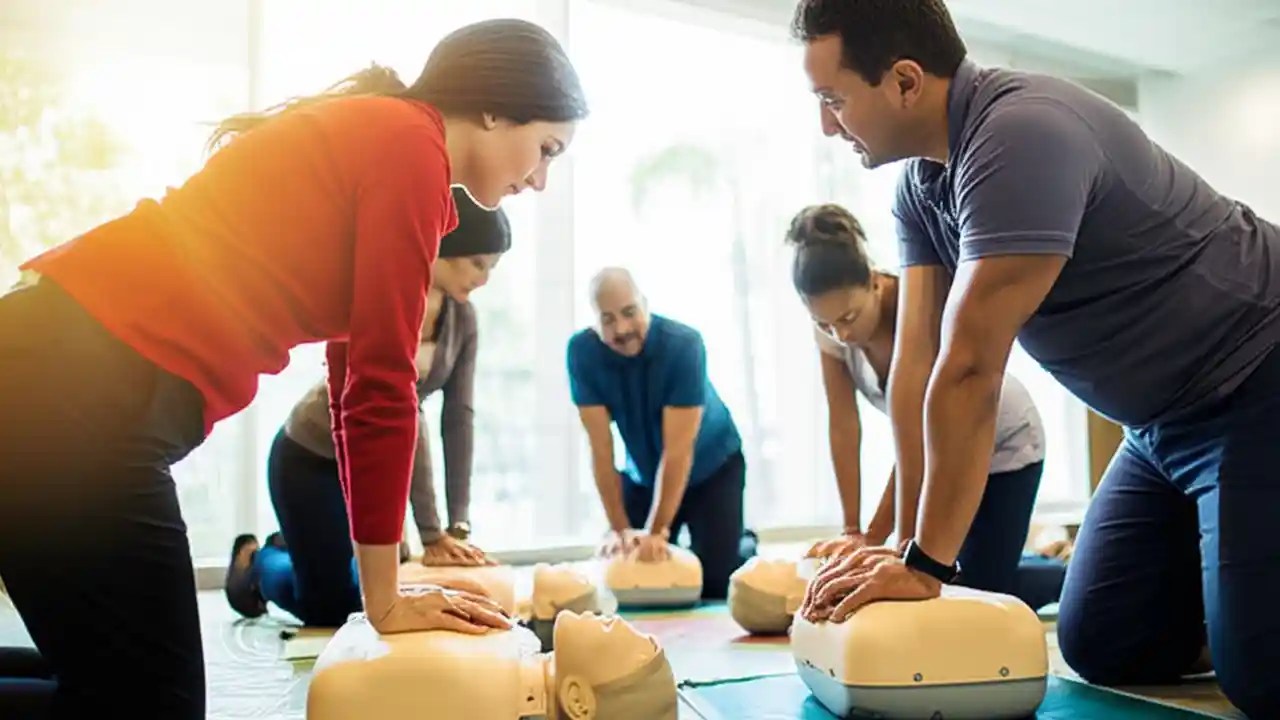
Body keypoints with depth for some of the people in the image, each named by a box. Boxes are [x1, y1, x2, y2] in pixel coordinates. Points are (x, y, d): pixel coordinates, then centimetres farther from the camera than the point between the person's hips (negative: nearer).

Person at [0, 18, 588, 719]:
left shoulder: (369, 137, 20)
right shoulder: (409, 143, -8)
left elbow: (353, 378, 21)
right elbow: (381, 382, -10)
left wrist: (385, 578, 23)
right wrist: (384, 596, -1)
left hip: (65, 382, 10)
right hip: (79, 397, -10)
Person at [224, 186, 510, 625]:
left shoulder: (462, 317, -9)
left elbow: (458, 417, -12)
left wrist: (458, 526, -17)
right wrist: (431, 533, -34)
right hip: (311, 459, -7)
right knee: (331, 608, 0)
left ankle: (288, 547, 34)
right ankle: (257, 561, 28)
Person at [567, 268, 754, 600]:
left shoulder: (683, 343, -30)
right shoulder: (582, 351, -22)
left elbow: (678, 449, -30)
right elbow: (600, 448, -20)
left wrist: (658, 532, -33)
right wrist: (619, 528, -24)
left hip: (712, 468, -3)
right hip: (643, 474, 3)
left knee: (717, 583, -9)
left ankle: (744, 547, 24)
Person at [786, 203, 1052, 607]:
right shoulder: (831, 325, -21)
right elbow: (843, 426, -18)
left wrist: (874, 538, -30)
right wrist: (851, 529, -20)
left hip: (1003, 446, -5)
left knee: (982, 589, -10)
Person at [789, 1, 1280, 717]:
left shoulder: (1021, 135, -28)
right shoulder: (920, 185, 0)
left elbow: (969, 368, -30)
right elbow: (918, 362, -5)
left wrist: (927, 563, -25)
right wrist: (910, 546, -7)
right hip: (1167, 418, 8)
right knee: (1099, 648, 6)